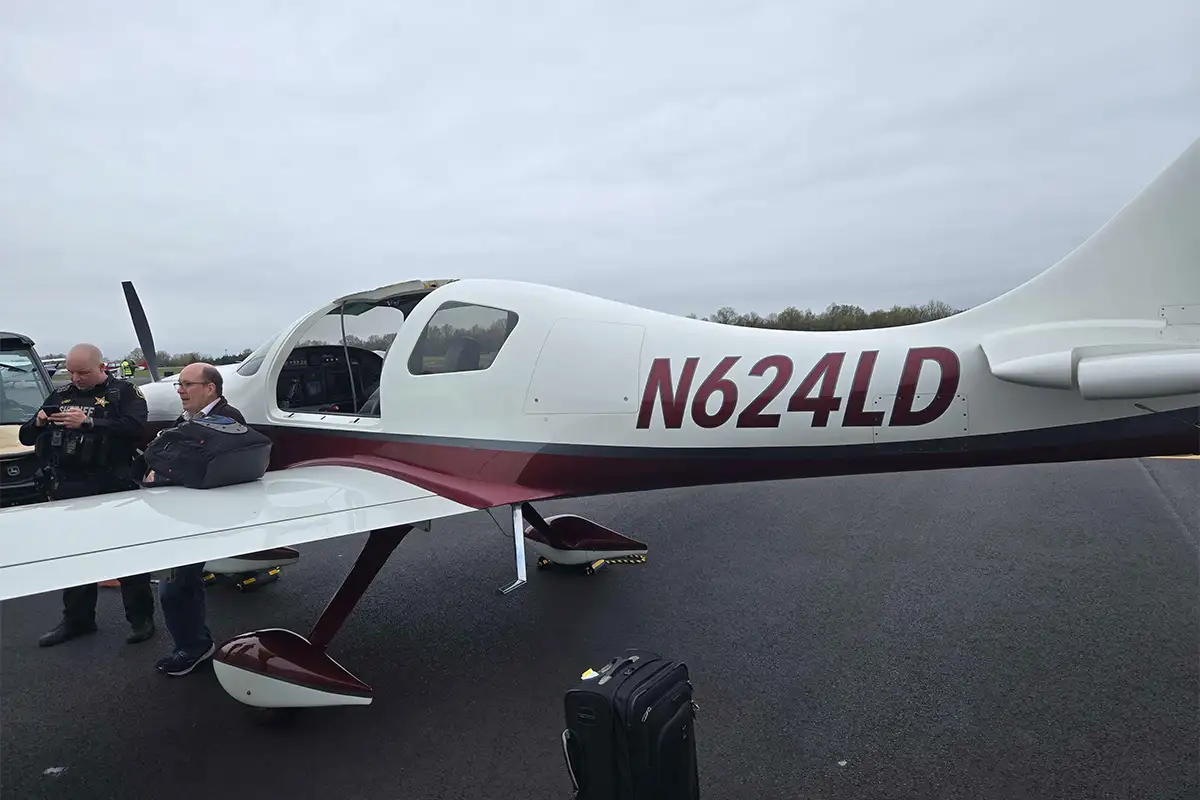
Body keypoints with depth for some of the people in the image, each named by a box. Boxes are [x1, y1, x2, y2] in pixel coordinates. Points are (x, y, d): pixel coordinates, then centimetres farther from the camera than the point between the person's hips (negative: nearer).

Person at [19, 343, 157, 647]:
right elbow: (26, 437, 17)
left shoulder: (124, 392, -2)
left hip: (113, 488, -6)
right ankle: (77, 619, 30)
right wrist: (37, 423, -6)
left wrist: (88, 422, -27)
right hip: (68, 491, 6)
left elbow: (135, 428, -20)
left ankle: (141, 618, 13)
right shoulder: (60, 396, 15)